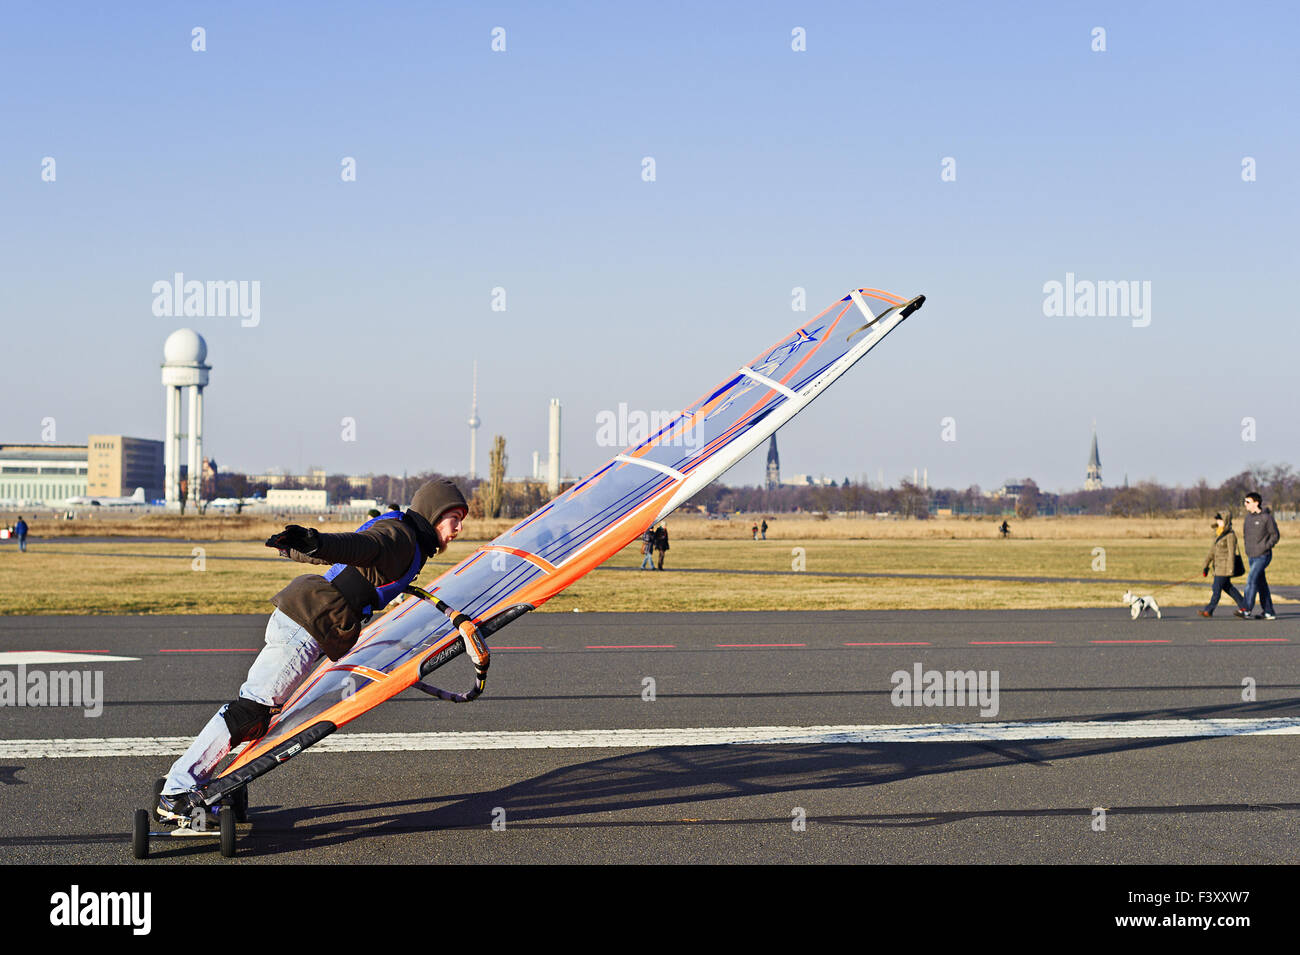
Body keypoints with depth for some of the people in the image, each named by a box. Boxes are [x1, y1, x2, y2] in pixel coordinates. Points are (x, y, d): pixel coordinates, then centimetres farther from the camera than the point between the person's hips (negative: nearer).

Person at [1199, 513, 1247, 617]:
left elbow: (1231, 553, -17)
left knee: (1217, 588, -5)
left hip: (1225, 566, -10)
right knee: (1227, 587, 16)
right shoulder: (1220, 535, 15)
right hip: (1219, 565, 10)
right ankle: (1244, 606, 24)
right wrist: (1206, 566, 16)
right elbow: (1213, 551, 17)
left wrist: (1230, 569, -22)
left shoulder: (1230, 535, -13)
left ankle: (1209, 611, -1)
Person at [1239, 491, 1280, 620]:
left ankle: (1246, 610, -18)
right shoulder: (1247, 516, 9)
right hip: (1251, 556, 7)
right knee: (1261, 583, 10)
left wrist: (1266, 546, -13)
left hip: (1262, 556, -7)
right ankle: (1268, 612, 16)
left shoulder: (1266, 517, -11)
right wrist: (1245, 542, 9)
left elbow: (1275, 535, -5)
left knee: (1252, 581, -16)